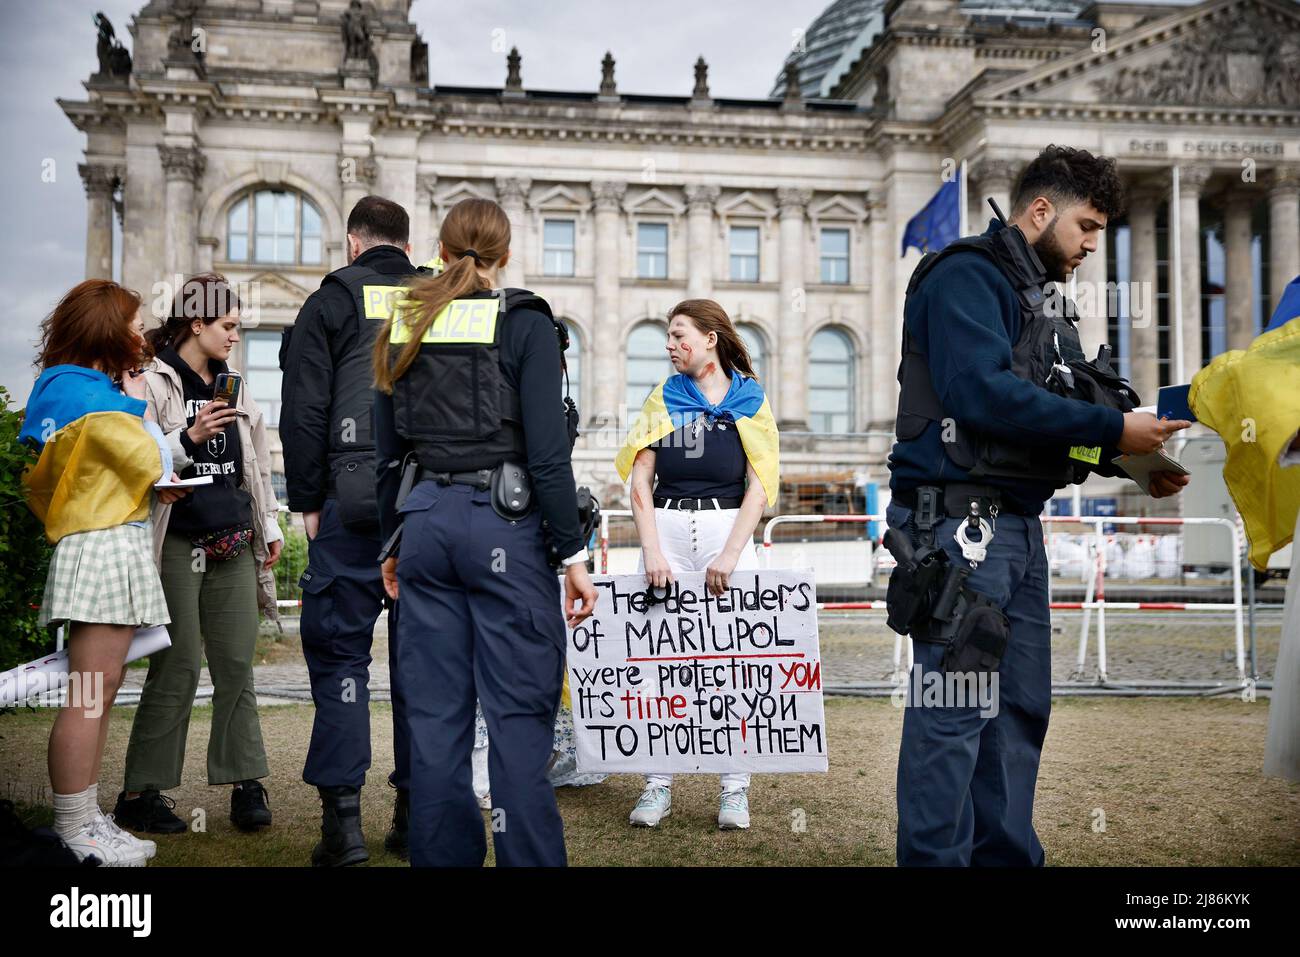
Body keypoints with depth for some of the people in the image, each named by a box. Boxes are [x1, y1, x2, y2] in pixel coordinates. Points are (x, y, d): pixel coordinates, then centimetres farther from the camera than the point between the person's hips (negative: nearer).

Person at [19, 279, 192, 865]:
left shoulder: (60, 388, 19)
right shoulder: (92, 394, -12)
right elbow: (151, 463, -12)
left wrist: (149, 483, 11)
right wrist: (139, 406, 4)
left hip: (95, 549, 11)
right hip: (107, 546, -11)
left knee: (99, 691, 11)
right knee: (91, 691, -8)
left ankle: (82, 819, 17)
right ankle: (75, 831, -4)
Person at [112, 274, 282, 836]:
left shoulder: (232, 387, 17)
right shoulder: (153, 383, -3)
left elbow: (257, 462, 23)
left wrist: (269, 526, 20)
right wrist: (189, 438, -21)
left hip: (232, 546, 6)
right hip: (177, 545, -6)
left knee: (236, 665, 4)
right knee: (177, 670, -3)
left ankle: (245, 783, 10)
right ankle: (141, 792, 9)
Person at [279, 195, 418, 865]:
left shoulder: (332, 300, 5)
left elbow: (304, 411, -2)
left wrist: (307, 501, 4)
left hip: (354, 499, -3)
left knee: (338, 649, 2)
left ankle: (343, 816, -2)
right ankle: (416, 813, 13)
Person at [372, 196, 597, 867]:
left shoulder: (404, 327, 9)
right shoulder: (524, 323, -5)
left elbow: (386, 452, 12)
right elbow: (548, 453, -12)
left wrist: (392, 544, 21)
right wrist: (572, 555, -7)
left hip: (426, 522, 5)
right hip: (505, 525, -5)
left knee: (435, 711, 11)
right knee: (518, 714, -1)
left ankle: (441, 855, 19)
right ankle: (528, 856, 2)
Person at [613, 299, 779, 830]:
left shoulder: (751, 401, 7)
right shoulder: (662, 399, 12)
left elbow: (760, 487, -1)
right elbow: (640, 483, 4)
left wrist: (730, 554, -12)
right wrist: (652, 551, -8)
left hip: (727, 529, -2)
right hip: (665, 529, 2)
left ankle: (735, 787, 6)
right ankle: (658, 784, 7)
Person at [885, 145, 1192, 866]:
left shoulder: (1033, 298, 24)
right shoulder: (966, 274, -6)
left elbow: (1049, 417, 21)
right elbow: (983, 392, -21)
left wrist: (1138, 467, 7)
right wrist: (1112, 428, -18)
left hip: (1017, 527, 10)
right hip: (960, 518, -10)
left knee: (1021, 706, 12)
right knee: (955, 708, -8)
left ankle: (1006, 853, 21)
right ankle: (936, 854, 0)